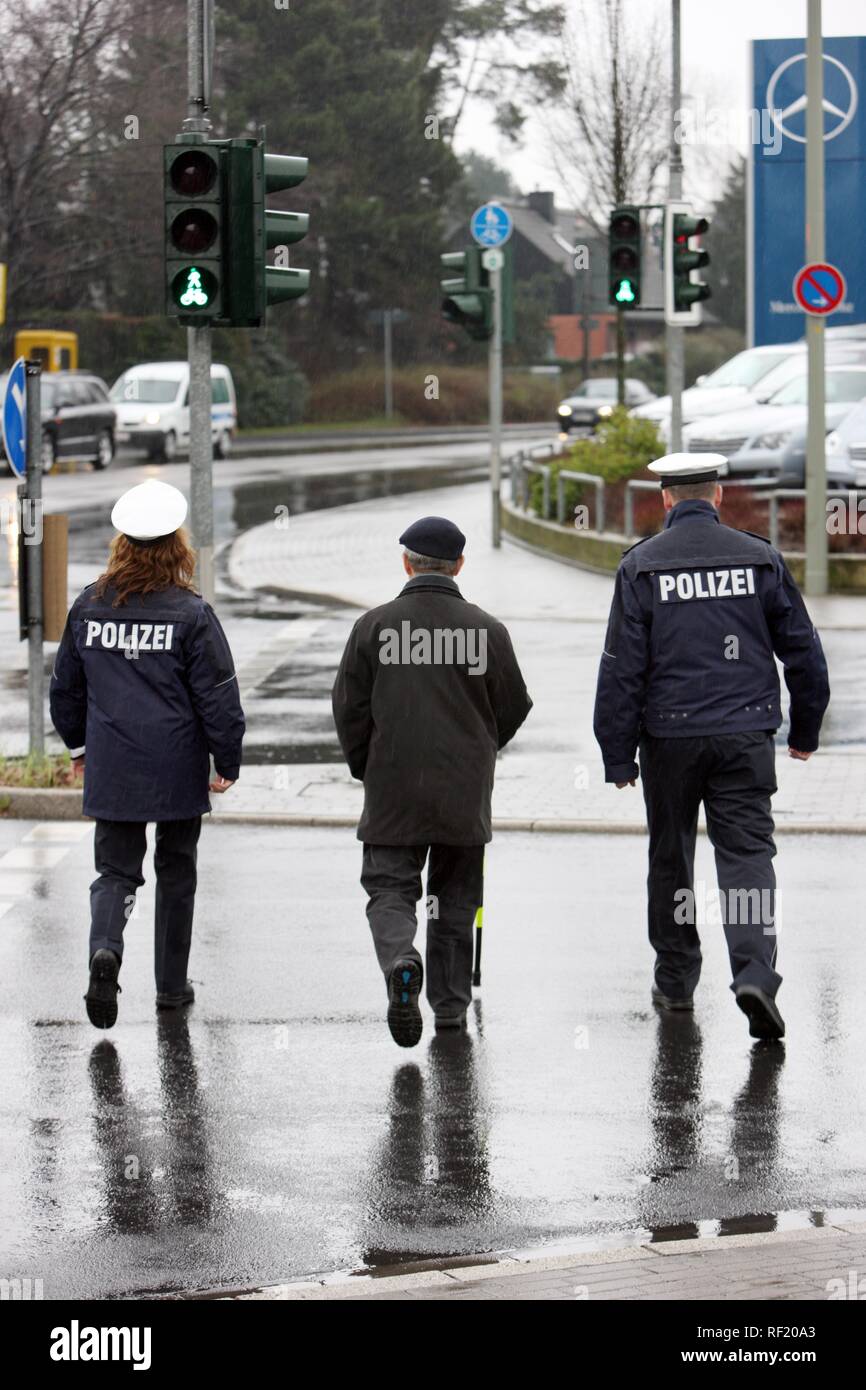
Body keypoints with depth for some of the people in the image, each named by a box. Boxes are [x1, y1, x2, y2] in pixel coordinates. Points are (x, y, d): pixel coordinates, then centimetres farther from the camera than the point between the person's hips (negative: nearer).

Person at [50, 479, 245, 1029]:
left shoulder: (89, 607, 1)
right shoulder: (191, 613, -11)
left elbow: (67, 686, 12)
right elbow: (218, 695, -10)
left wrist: (78, 744, 27)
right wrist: (228, 763, 1)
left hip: (111, 771, 2)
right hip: (177, 770, -2)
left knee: (116, 870, 8)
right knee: (176, 871, 14)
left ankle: (106, 946, -21)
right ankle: (172, 984, 20)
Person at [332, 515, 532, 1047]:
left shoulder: (375, 626, -5)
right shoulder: (487, 630, -4)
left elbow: (349, 707, -1)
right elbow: (514, 709, 4)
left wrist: (366, 766, 15)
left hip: (393, 792, -1)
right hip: (465, 796, 1)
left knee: (390, 889, 5)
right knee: (456, 899, 13)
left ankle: (401, 961, -23)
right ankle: (451, 1007, 17)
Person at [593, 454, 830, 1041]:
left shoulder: (641, 566, -3)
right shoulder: (759, 557, 2)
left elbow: (622, 667, -5)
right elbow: (802, 648, 7)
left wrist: (618, 753, 0)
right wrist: (805, 729, 19)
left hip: (670, 734, 0)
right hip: (746, 733, 0)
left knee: (671, 859, 14)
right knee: (748, 853, -3)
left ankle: (675, 980, 23)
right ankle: (756, 973, -22)